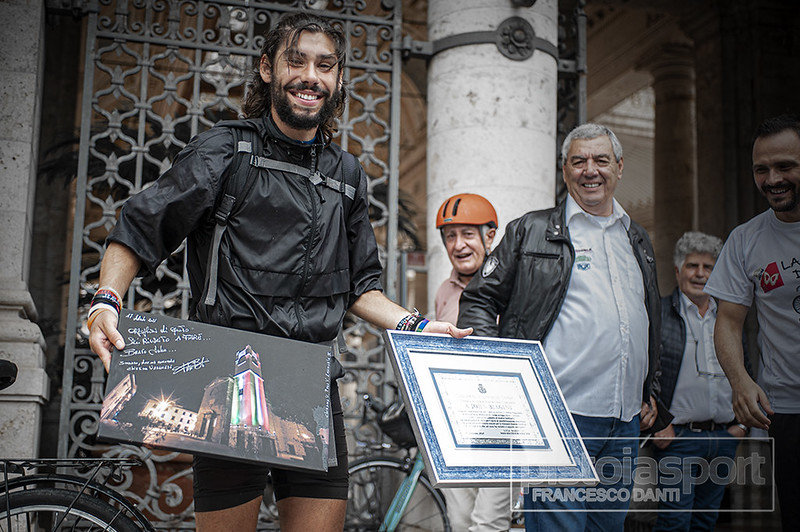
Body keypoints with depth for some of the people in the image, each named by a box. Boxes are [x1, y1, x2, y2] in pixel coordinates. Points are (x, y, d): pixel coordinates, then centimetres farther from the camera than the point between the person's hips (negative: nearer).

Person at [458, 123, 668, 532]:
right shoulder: (531, 231, 3)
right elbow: (479, 299, 3)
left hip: (626, 421, 6)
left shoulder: (637, 239, 19)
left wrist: (651, 391, 20)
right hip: (558, 415, -6)